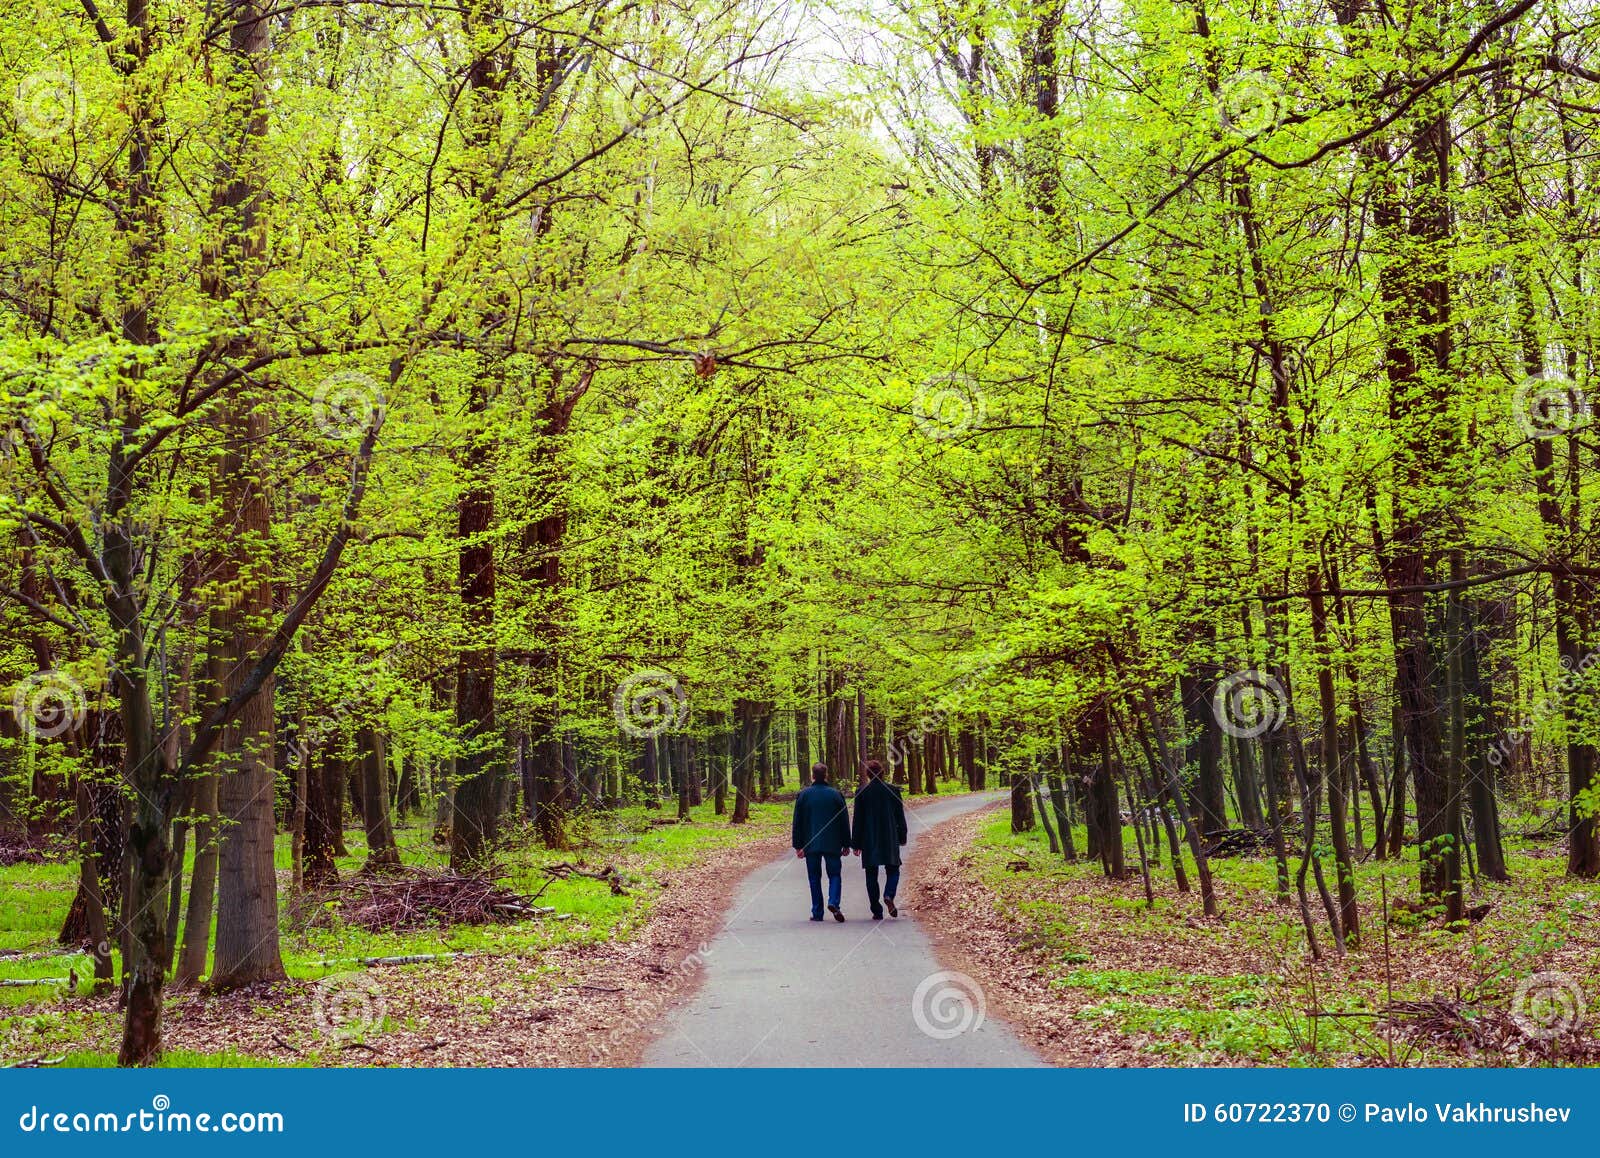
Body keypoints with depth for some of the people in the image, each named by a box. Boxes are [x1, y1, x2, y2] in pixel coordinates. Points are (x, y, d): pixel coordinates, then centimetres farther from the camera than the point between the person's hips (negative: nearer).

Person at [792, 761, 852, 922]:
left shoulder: (803, 795, 0)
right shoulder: (836, 794, -1)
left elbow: (797, 822, 2)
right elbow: (845, 821, 3)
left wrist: (798, 845, 7)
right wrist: (846, 844, 10)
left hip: (811, 844, 0)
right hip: (832, 844, 0)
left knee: (814, 878, 8)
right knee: (834, 874, 8)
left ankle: (817, 912, 7)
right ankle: (833, 902, -15)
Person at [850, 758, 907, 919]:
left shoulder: (861, 792, -4)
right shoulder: (893, 790, -1)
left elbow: (857, 820, -1)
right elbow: (900, 817, 4)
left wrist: (856, 844, 3)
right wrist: (902, 838, 14)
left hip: (869, 840, 0)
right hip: (890, 840, 0)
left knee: (871, 875, 7)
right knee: (893, 870, 12)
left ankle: (877, 911, 4)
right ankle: (889, 895, -16)